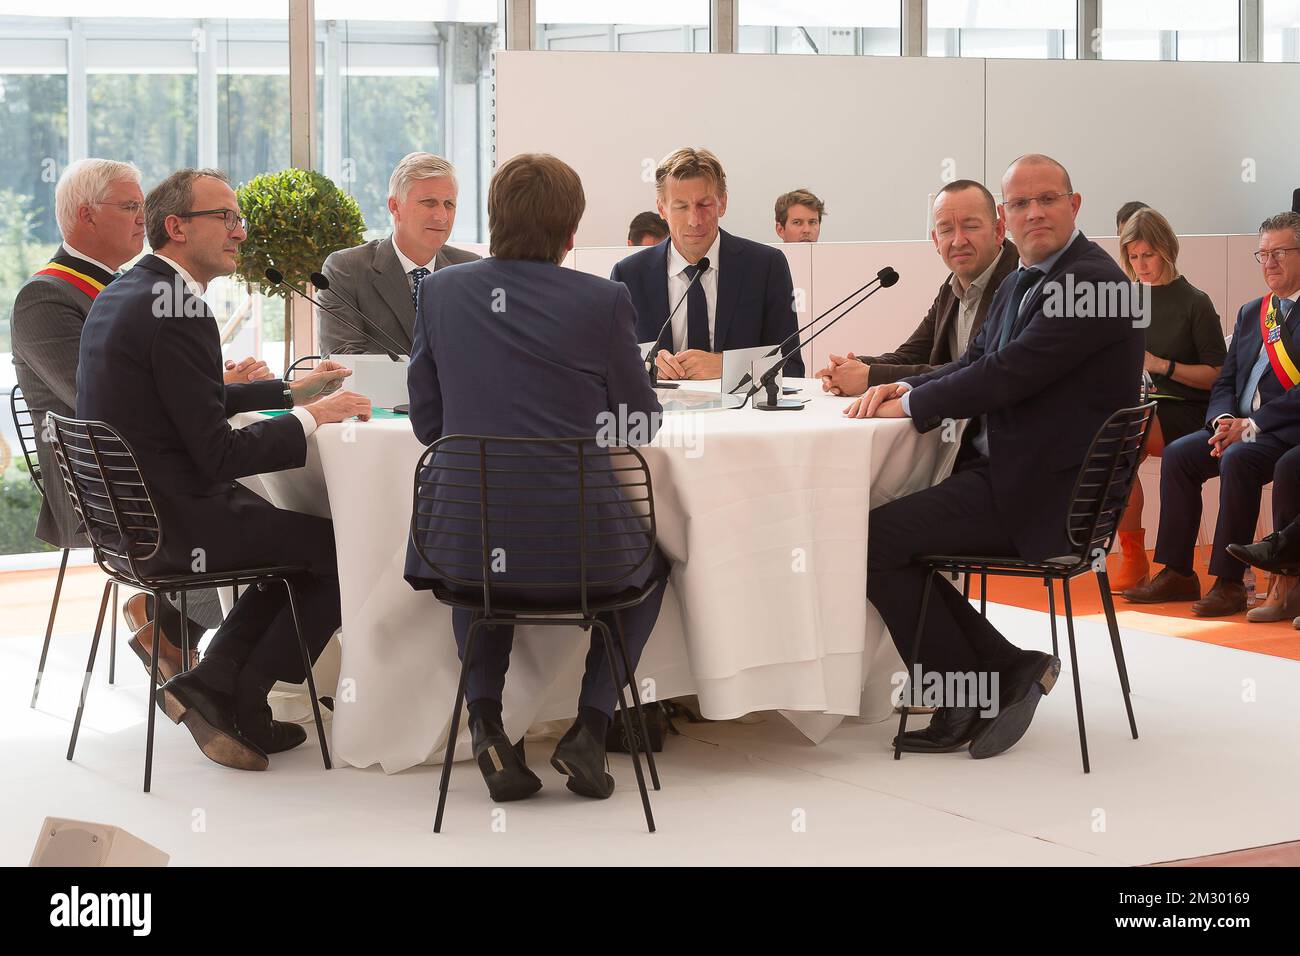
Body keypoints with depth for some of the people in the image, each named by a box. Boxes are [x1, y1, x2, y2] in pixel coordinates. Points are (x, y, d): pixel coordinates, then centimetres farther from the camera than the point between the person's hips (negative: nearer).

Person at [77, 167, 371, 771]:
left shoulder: (122, 294, 11)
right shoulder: (176, 313, -21)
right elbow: (220, 456, -21)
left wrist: (290, 390, 20)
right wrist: (311, 415, -11)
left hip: (125, 513, 10)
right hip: (173, 528, -10)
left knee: (293, 536, 22)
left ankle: (213, 684, 14)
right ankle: (235, 699, 6)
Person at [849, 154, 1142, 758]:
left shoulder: (1092, 282, -16)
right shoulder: (1018, 284, 17)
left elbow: (1010, 373, -22)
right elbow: (976, 365, 18)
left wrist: (911, 404, -11)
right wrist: (902, 386, -1)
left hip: (1045, 491, -10)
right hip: (1010, 472, 10)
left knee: (875, 540, -13)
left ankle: (969, 698, 0)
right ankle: (1007, 670, 7)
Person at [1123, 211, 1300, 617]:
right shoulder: (1250, 313, 20)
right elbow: (1224, 381, 17)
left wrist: (1251, 426, -19)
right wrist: (1224, 420, -5)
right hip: (1240, 427, 7)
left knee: (1237, 460, -32)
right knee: (1178, 454, -13)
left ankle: (1229, 582, -26)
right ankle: (1177, 573, -9)